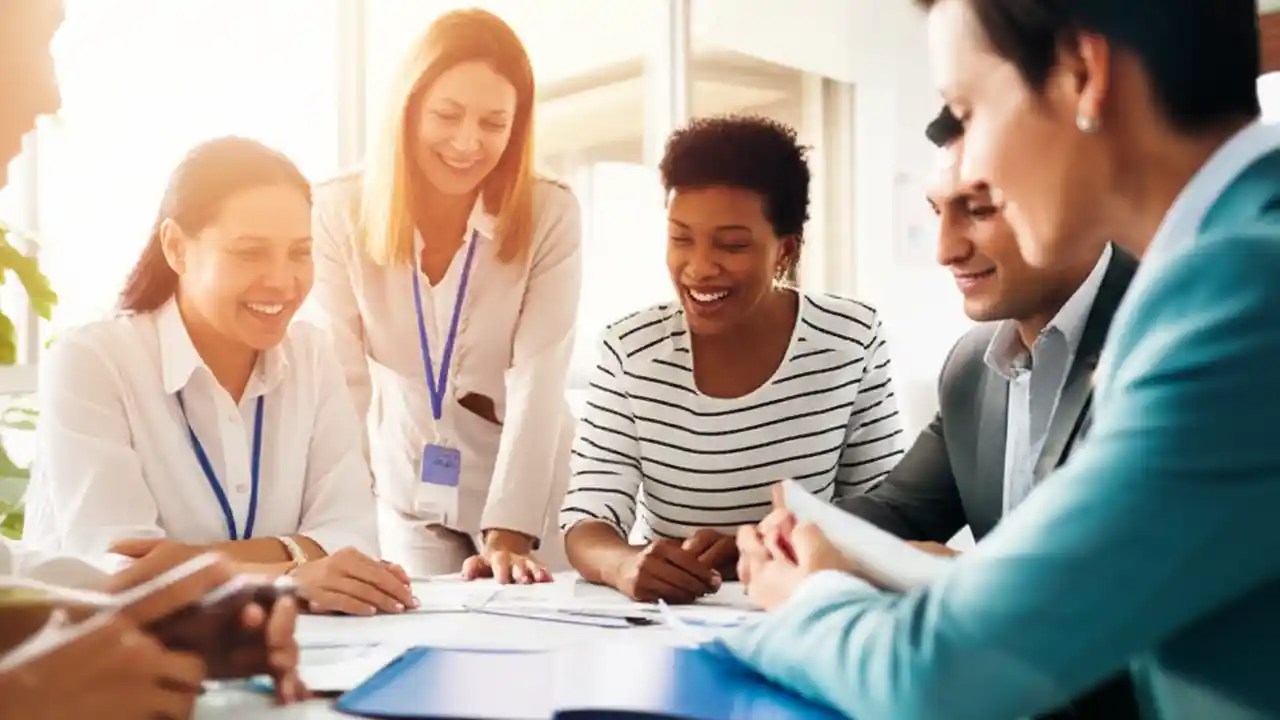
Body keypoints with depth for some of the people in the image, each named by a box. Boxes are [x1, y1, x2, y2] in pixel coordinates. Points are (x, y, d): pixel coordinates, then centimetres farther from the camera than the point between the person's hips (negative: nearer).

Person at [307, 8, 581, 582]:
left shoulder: (551, 216, -17)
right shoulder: (340, 213, -14)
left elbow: (538, 383, -23)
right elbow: (340, 381, -17)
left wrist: (509, 534, -31)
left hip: (531, 490, -1)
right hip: (409, 489, 1)